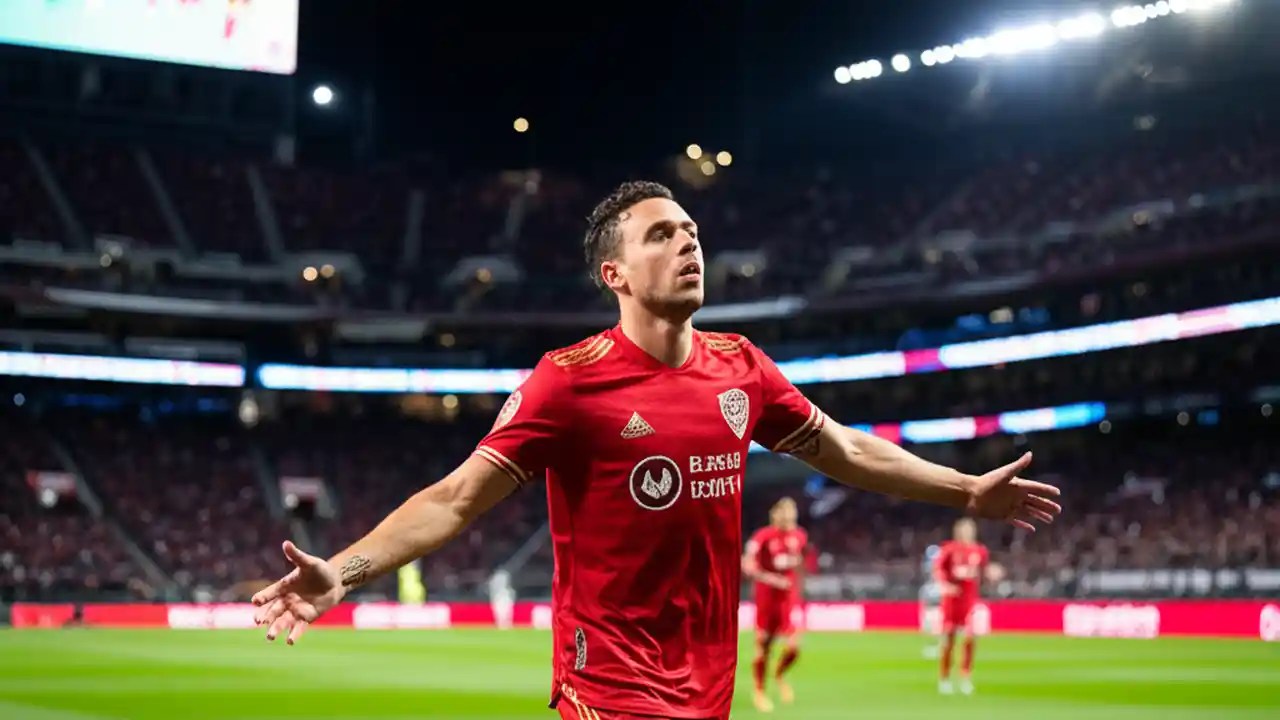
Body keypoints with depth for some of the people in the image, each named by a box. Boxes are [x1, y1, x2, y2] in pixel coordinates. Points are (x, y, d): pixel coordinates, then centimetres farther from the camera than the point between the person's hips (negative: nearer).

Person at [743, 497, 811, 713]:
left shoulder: (800, 536, 3)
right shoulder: (762, 537, -13)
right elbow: (747, 566, -18)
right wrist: (772, 579, -25)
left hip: (790, 598, 3)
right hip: (767, 598, -3)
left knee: (794, 646, -10)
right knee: (763, 647, 5)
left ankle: (780, 676, 21)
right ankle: (759, 692, 24)